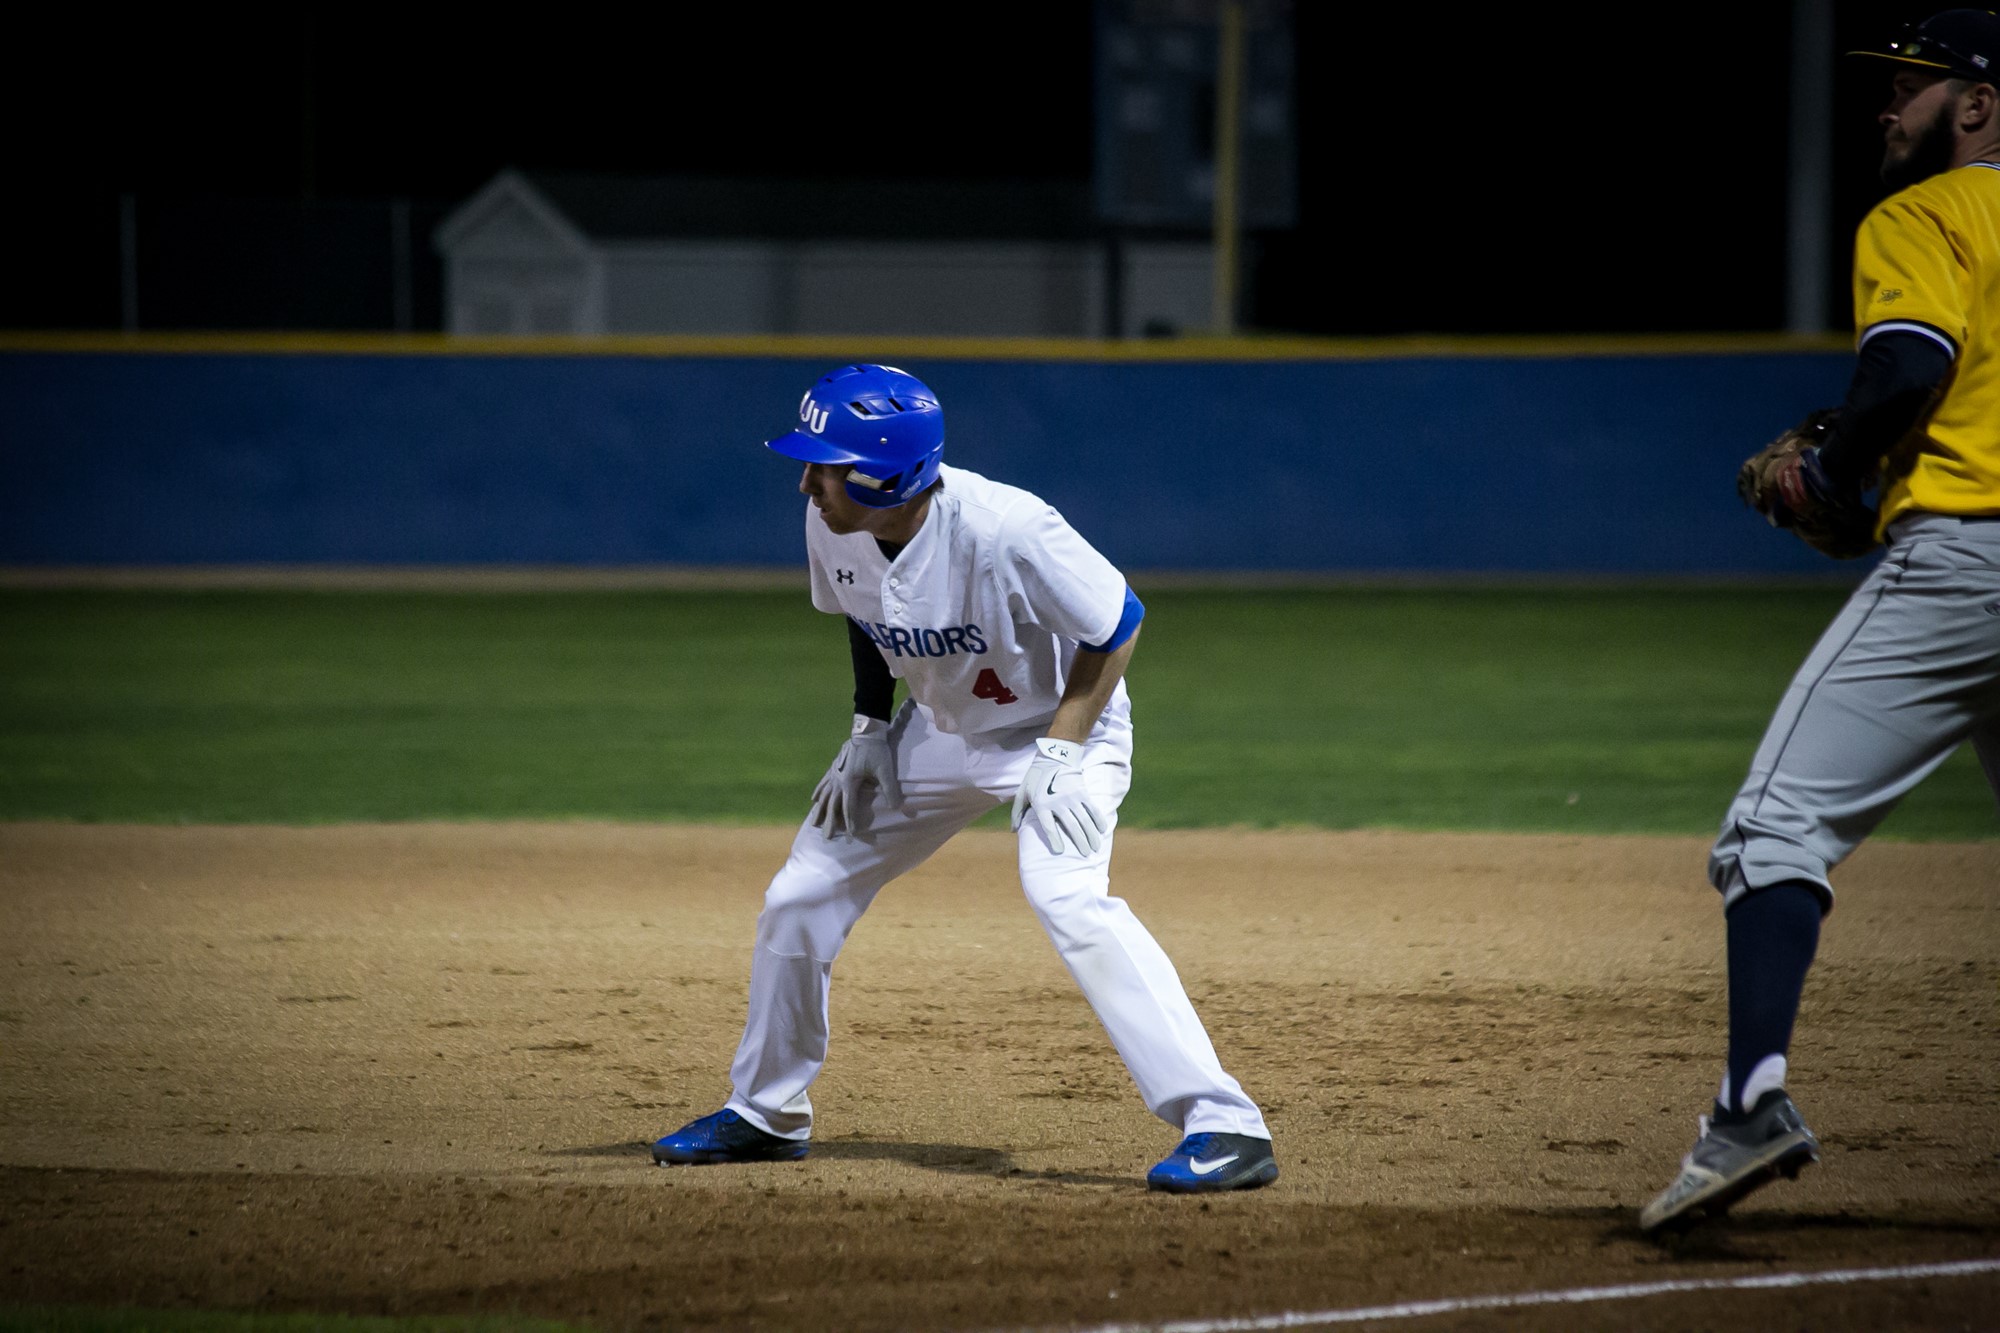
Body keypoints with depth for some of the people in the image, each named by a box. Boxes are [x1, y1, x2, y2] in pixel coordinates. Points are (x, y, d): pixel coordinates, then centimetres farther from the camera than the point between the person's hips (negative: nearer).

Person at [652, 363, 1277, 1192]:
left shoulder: (1005, 531, -35)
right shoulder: (833, 527, -15)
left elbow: (1119, 623, -23)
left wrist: (1062, 751, -26)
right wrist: (869, 727, 1)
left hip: (1061, 724, -7)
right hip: (939, 732, 7)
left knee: (1066, 894, -31)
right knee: (799, 899, 6)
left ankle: (1224, 1125, -32)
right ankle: (766, 1114, 29)